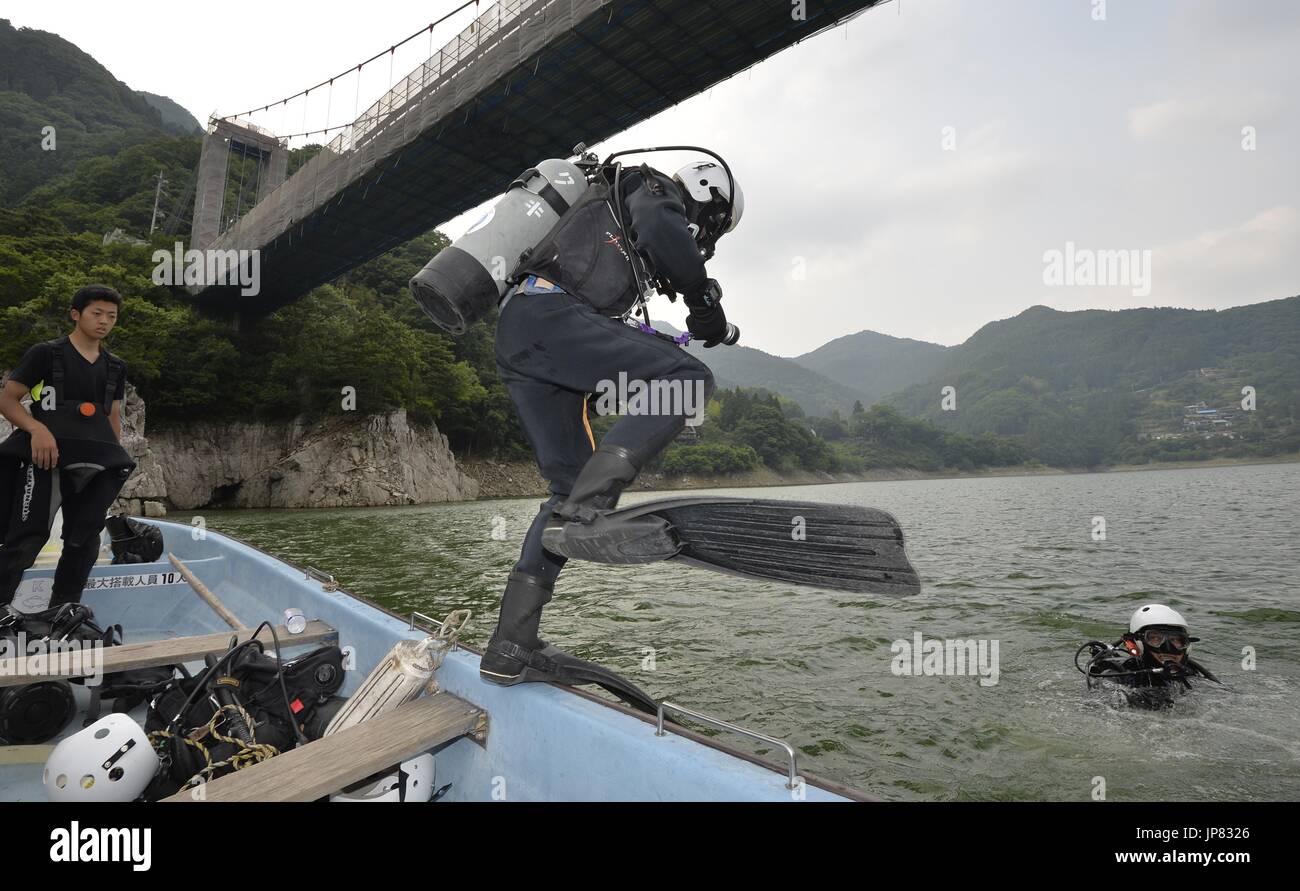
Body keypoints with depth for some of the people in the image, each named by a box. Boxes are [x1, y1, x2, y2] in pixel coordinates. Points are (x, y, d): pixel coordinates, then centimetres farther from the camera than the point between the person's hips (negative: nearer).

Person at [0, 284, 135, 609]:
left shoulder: (115, 367, 15)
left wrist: (115, 460, 13)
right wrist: (37, 428, -19)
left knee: (84, 540, 7)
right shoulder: (45, 354, 1)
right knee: (26, 539, -8)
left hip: (93, 463, 5)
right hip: (46, 457, -5)